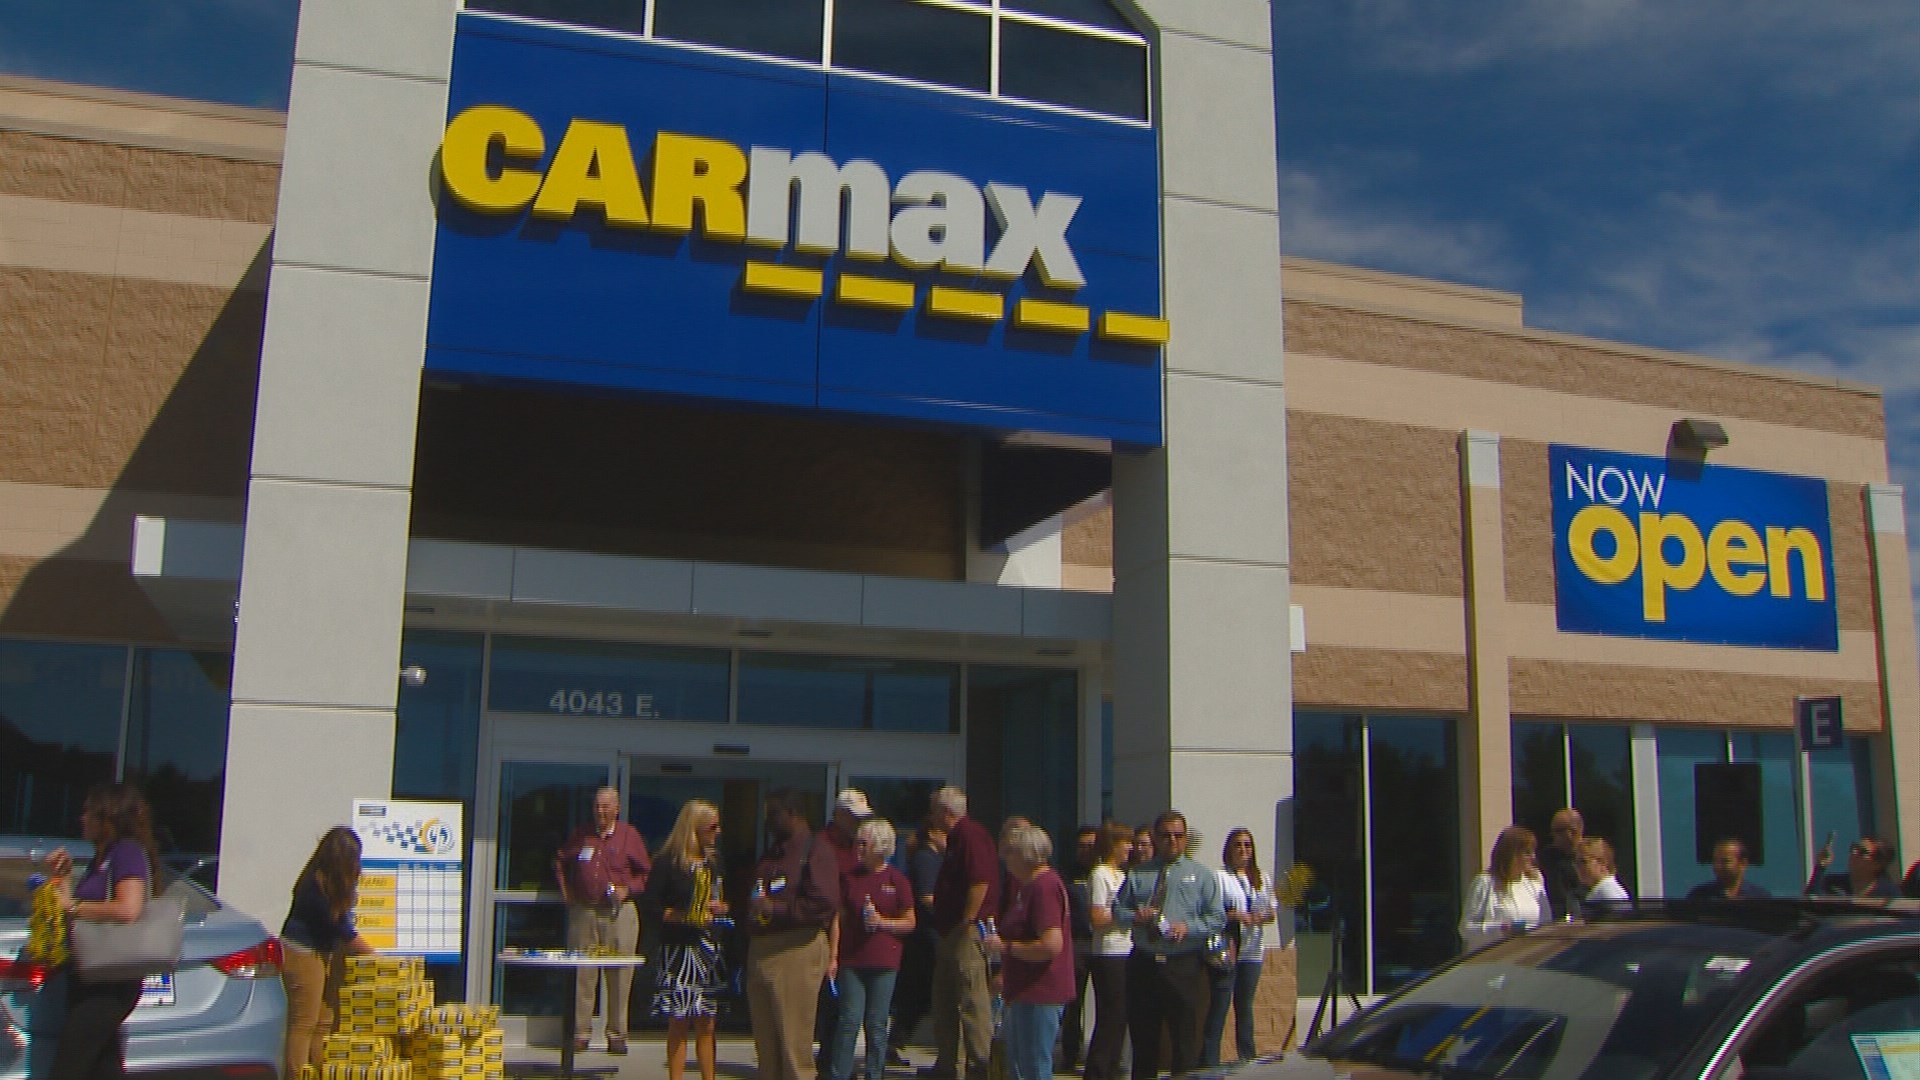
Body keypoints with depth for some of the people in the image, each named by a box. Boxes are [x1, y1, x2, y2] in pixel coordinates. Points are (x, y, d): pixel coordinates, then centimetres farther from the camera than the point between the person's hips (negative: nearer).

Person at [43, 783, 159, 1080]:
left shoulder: (128, 852, -8)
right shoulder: (102, 859, 21)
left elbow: (128, 909, -23)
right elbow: (75, 918, 18)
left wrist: (72, 906, -12)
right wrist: (62, 878, 10)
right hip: (91, 983, 10)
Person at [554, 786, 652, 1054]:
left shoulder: (629, 835, 3)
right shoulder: (581, 835, 10)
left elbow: (646, 872, 8)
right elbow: (560, 861, 25)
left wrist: (628, 889, -6)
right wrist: (565, 890, 14)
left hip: (619, 913, -2)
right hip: (583, 913, 2)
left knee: (619, 976, -2)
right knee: (583, 975, 1)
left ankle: (617, 1035, 4)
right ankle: (581, 1033, 7)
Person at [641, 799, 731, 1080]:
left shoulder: (714, 861, 11)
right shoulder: (669, 862, -7)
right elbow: (649, 904, -10)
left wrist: (721, 908, -4)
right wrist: (683, 916, -19)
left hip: (711, 949, 5)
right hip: (680, 949, -5)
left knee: (706, 1025, 8)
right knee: (679, 1023, -2)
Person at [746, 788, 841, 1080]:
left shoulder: (816, 850, -6)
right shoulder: (773, 853, 21)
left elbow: (826, 904, -17)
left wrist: (776, 908, -18)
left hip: (797, 951, -9)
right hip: (761, 951, 9)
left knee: (794, 1042, -7)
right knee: (765, 1041, 11)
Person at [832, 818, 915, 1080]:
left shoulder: (896, 880, 0)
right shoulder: (849, 877, 6)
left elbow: (910, 922, 4)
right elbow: (839, 917, 8)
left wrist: (882, 922, -13)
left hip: (884, 962, -1)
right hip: (852, 960, 1)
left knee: (877, 1024, 5)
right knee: (850, 1020, -2)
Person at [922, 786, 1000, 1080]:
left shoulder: (969, 834, -14)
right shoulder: (957, 837, 18)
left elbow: (980, 881, -23)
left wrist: (966, 923, -20)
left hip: (968, 931, -11)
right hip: (952, 932, 11)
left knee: (972, 1001, -8)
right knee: (944, 999, 15)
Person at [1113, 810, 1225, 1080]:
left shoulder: (1202, 875, 6)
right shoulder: (1137, 875, 12)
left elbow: (1218, 919, 0)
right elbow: (1117, 910, 12)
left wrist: (1188, 927, -16)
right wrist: (1134, 916, -10)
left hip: (1185, 967, -2)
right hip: (1143, 964, 2)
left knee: (1186, 1038, -1)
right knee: (1143, 1037, 10)